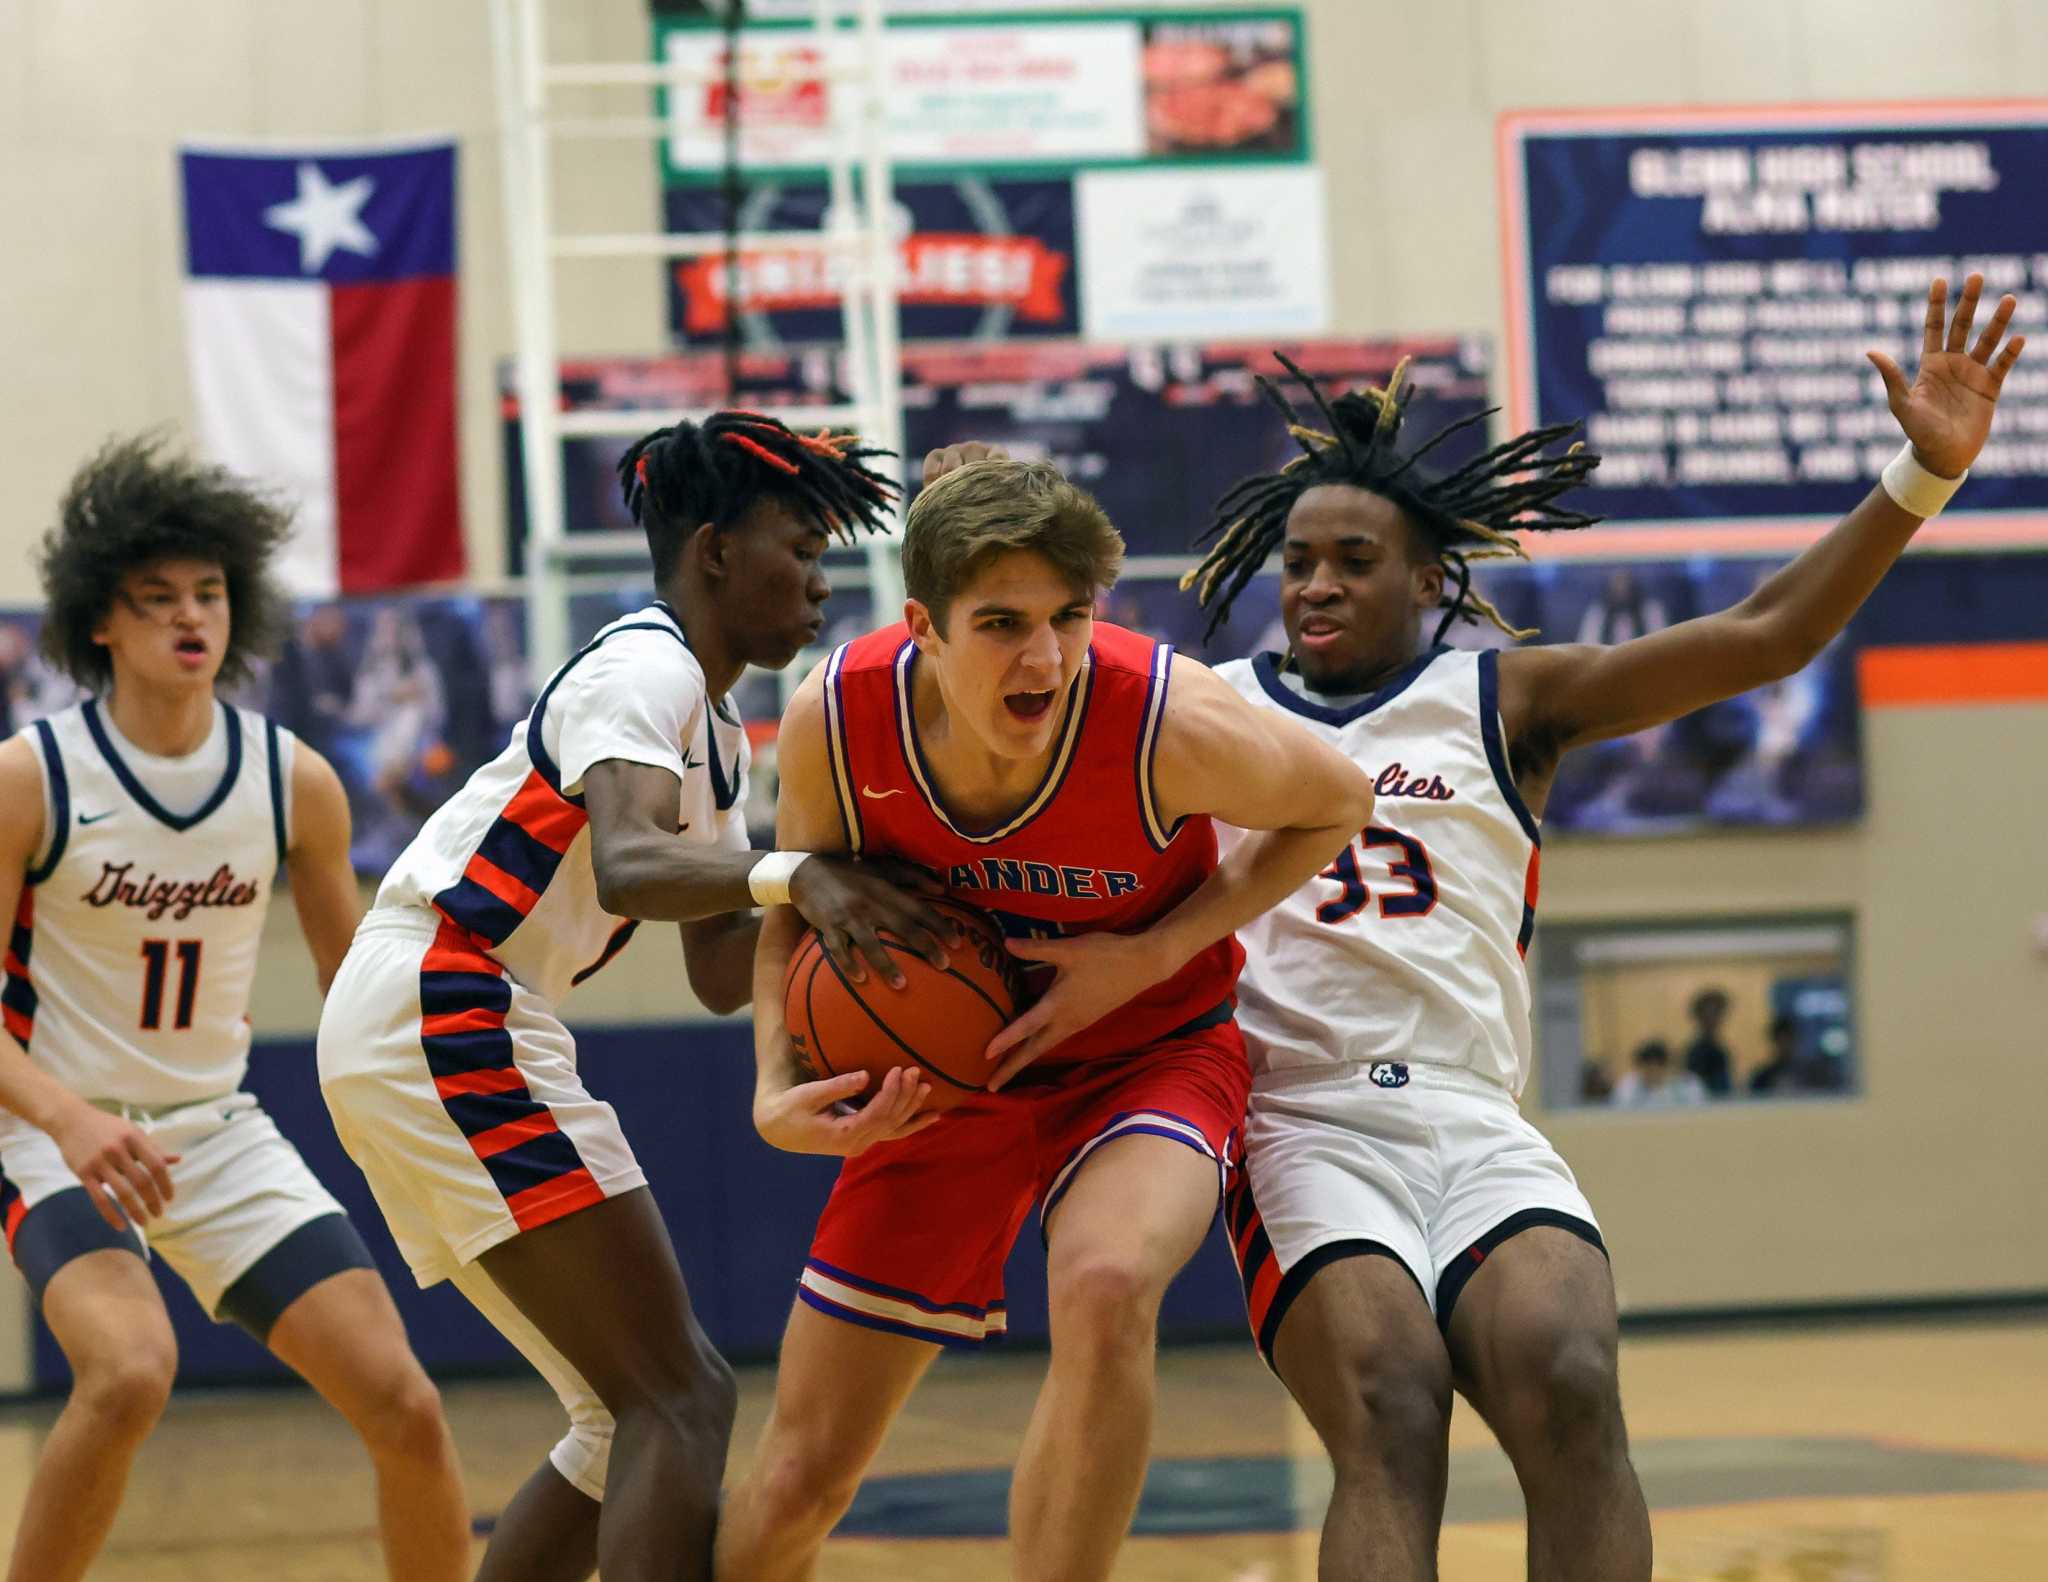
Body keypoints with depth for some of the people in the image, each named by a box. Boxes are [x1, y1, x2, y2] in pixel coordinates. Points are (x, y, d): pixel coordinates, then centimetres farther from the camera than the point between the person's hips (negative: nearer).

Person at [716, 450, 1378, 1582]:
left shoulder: (1171, 725, -29)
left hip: (1152, 1055, -2)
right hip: (945, 1071, 3)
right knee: (798, 1479, 5)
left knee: (1105, 1290, -38)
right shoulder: (835, 718, -22)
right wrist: (778, 1095, -18)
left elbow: (1338, 805, -8)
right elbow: (794, 916, -1)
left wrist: (1148, 956, -18)